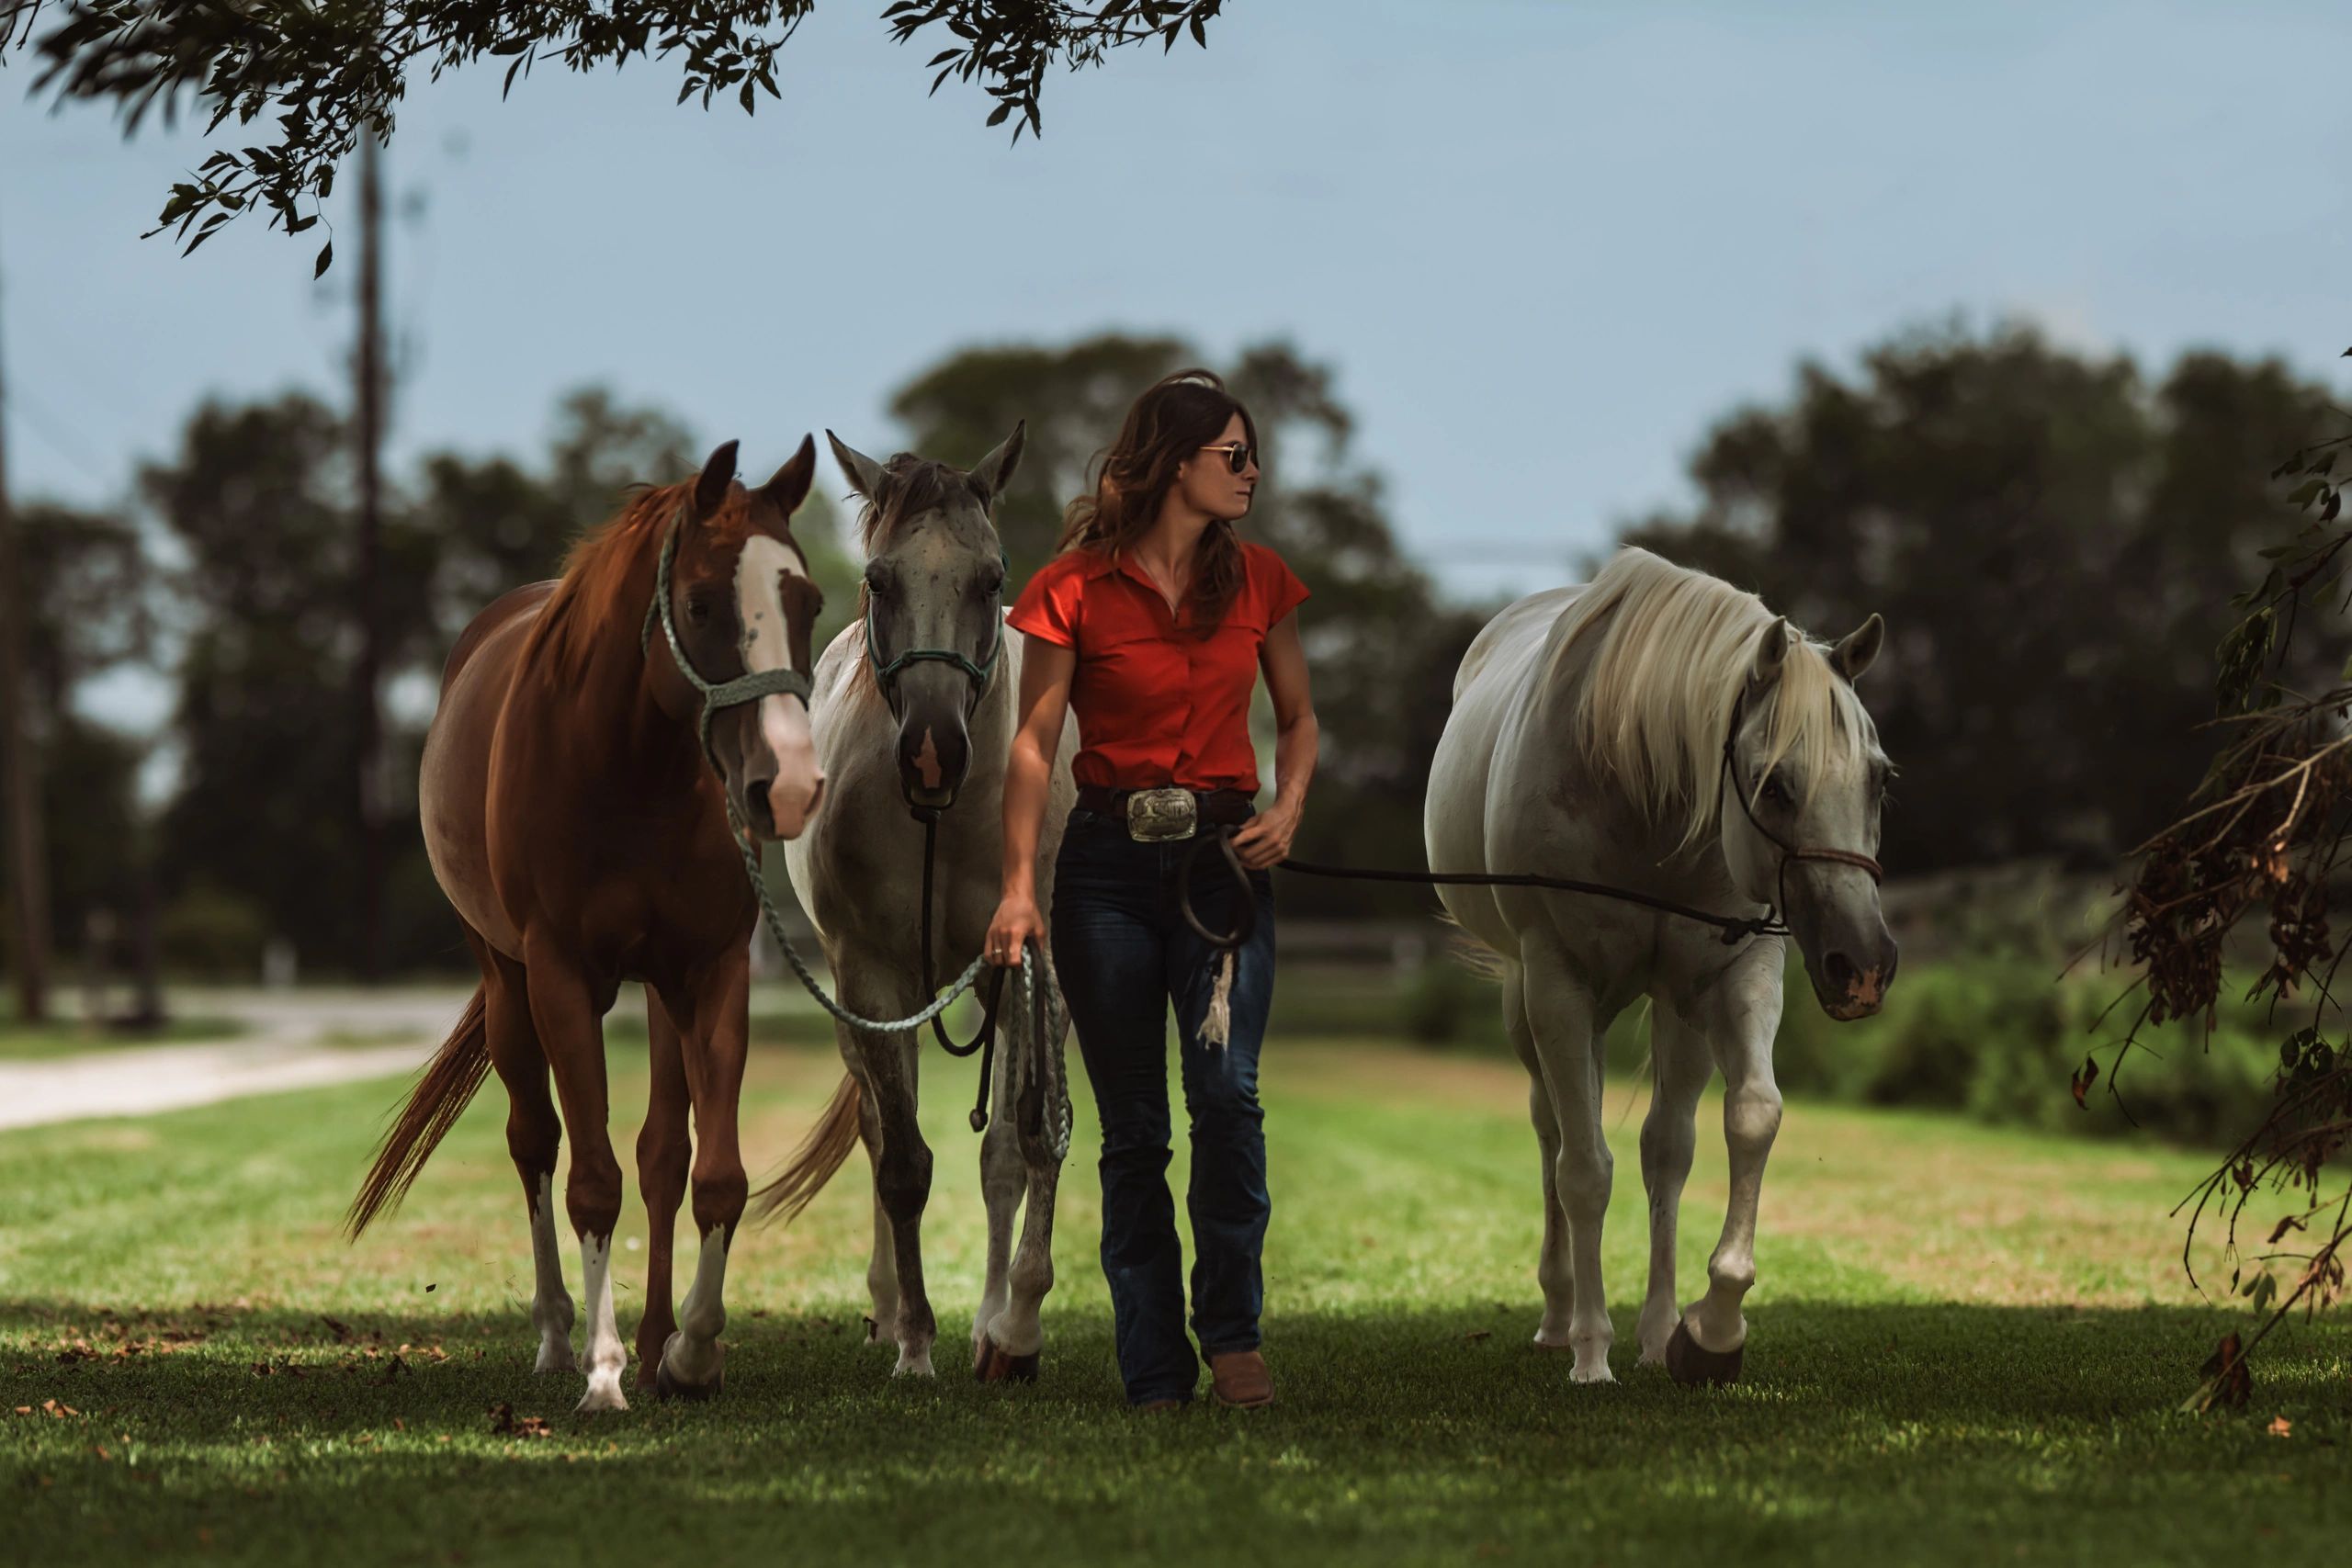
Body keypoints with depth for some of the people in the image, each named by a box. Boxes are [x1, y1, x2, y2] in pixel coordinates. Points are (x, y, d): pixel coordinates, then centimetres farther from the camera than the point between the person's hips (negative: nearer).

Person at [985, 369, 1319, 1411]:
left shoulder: (1257, 581, 8)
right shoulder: (1076, 589, -3)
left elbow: (1297, 716, 18)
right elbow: (1034, 742, -5)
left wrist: (1287, 809, -2)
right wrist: (1018, 887, -15)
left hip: (1224, 856, 2)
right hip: (1110, 863, -2)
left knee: (1227, 1091, -17)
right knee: (1132, 1131, 1)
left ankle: (1231, 1327, -2)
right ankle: (1155, 1376, 7)